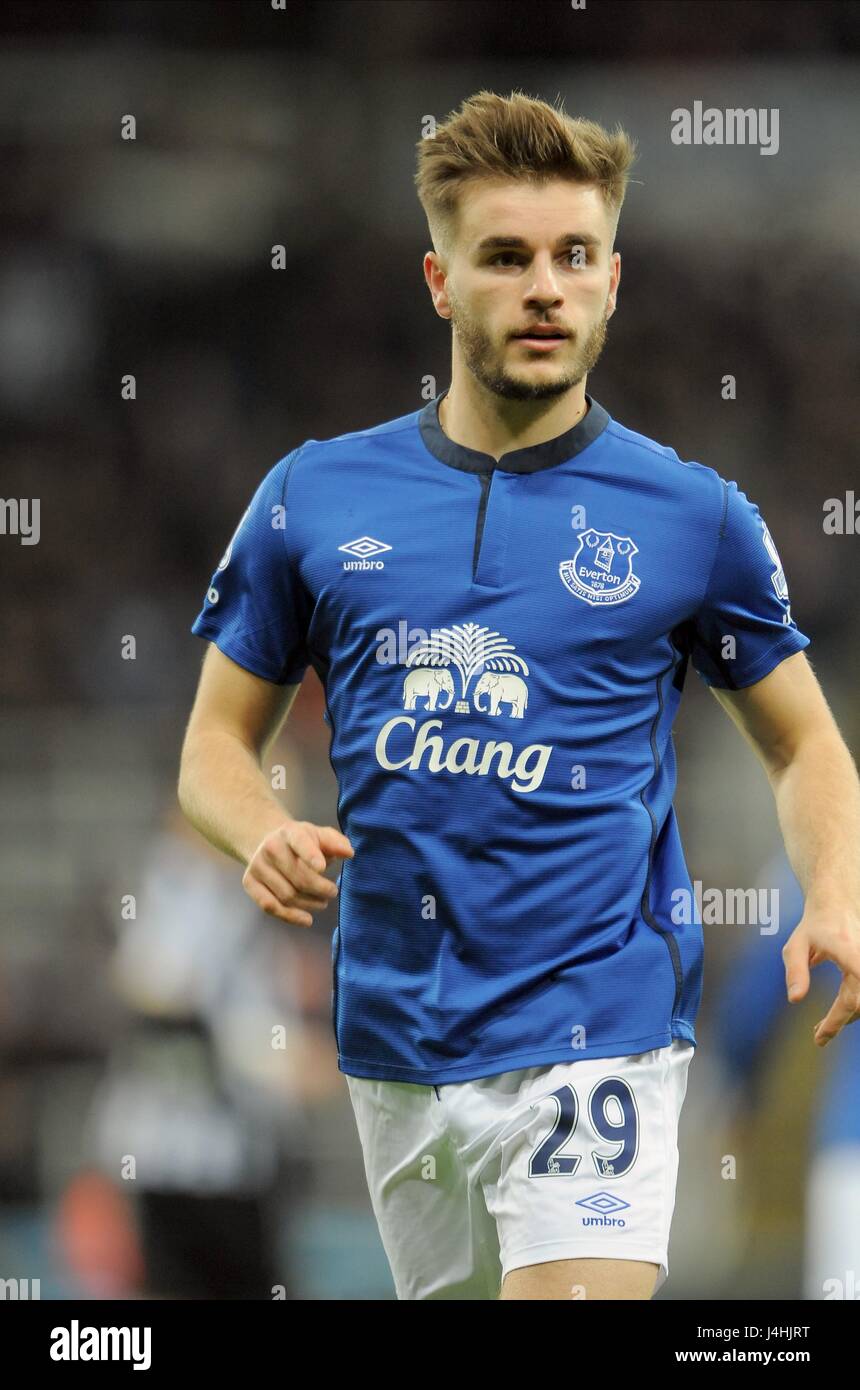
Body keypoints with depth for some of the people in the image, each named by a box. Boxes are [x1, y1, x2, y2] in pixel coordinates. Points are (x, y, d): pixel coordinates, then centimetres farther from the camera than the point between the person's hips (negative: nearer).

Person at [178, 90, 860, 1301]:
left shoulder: (694, 517, 1)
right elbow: (219, 740, 13)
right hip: (396, 1044, 3)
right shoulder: (315, 499, 5)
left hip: (593, 1030, -3)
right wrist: (267, 839, -10)